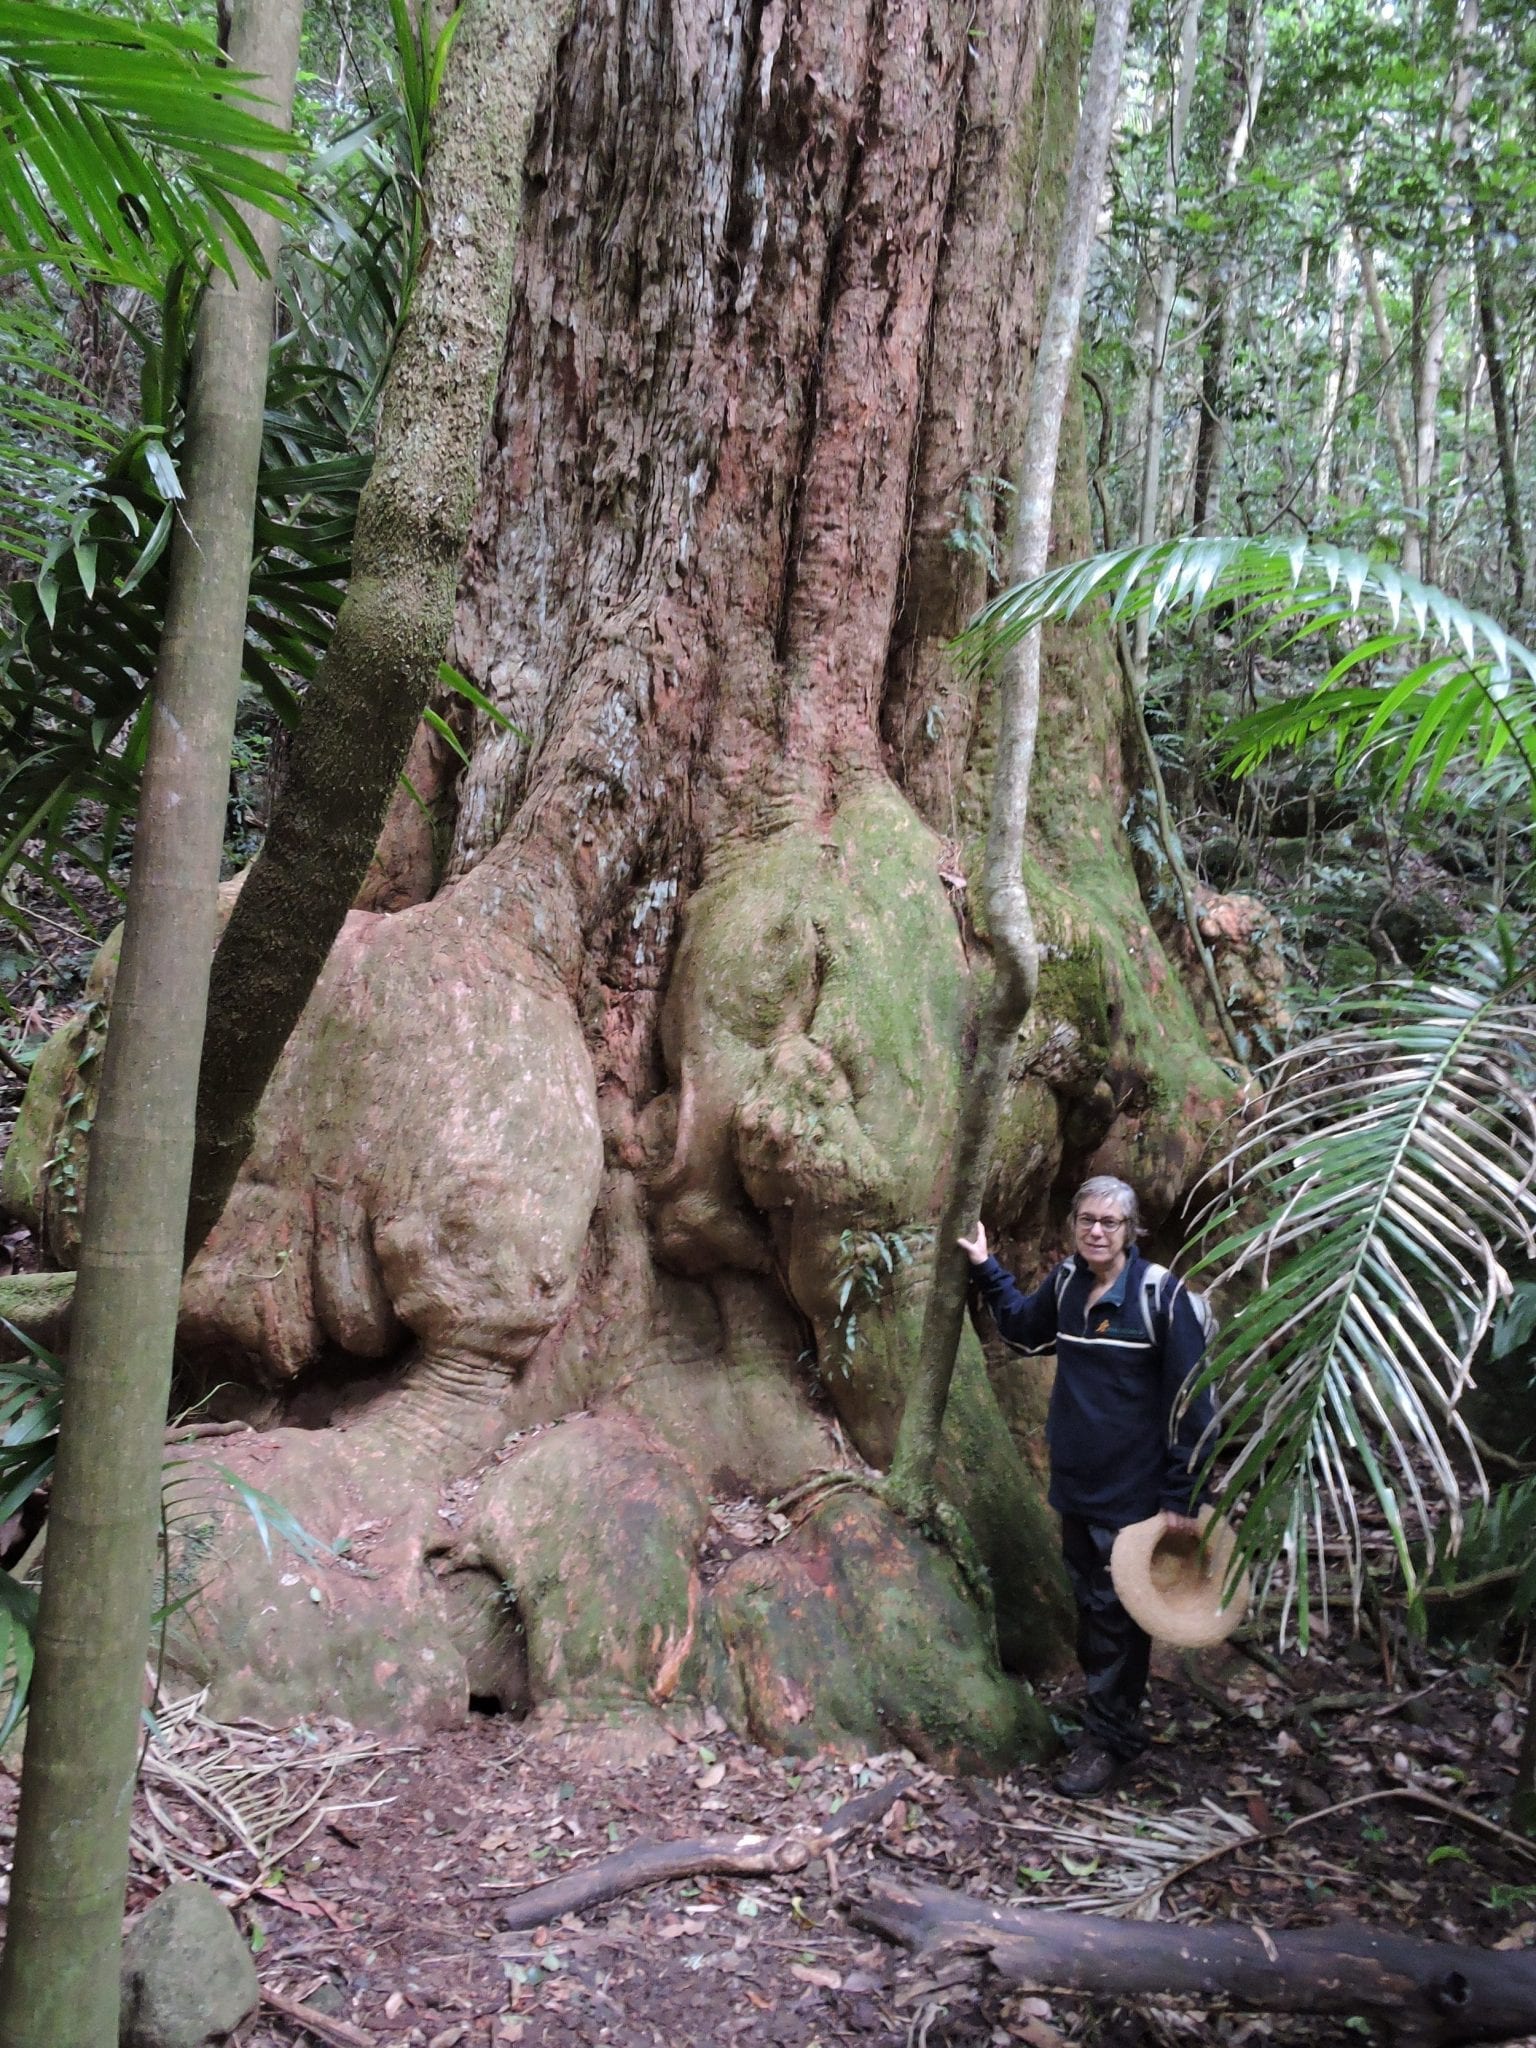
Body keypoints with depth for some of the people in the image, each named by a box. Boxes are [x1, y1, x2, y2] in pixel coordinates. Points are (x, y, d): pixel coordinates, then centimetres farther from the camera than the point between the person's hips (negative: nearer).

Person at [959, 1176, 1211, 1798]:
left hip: (1134, 1489, -6)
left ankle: (1110, 1736, 18)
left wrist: (1181, 1496, -16)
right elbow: (1023, 1327, 23)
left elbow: (1190, 1403, -15)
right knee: (1089, 1600, 18)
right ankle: (1108, 1712, 34)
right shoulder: (1065, 1283, 0)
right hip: (1076, 1482, 6)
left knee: (1118, 1611, 4)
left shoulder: (1163, 1296, -18)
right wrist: (986, 1268, 14)